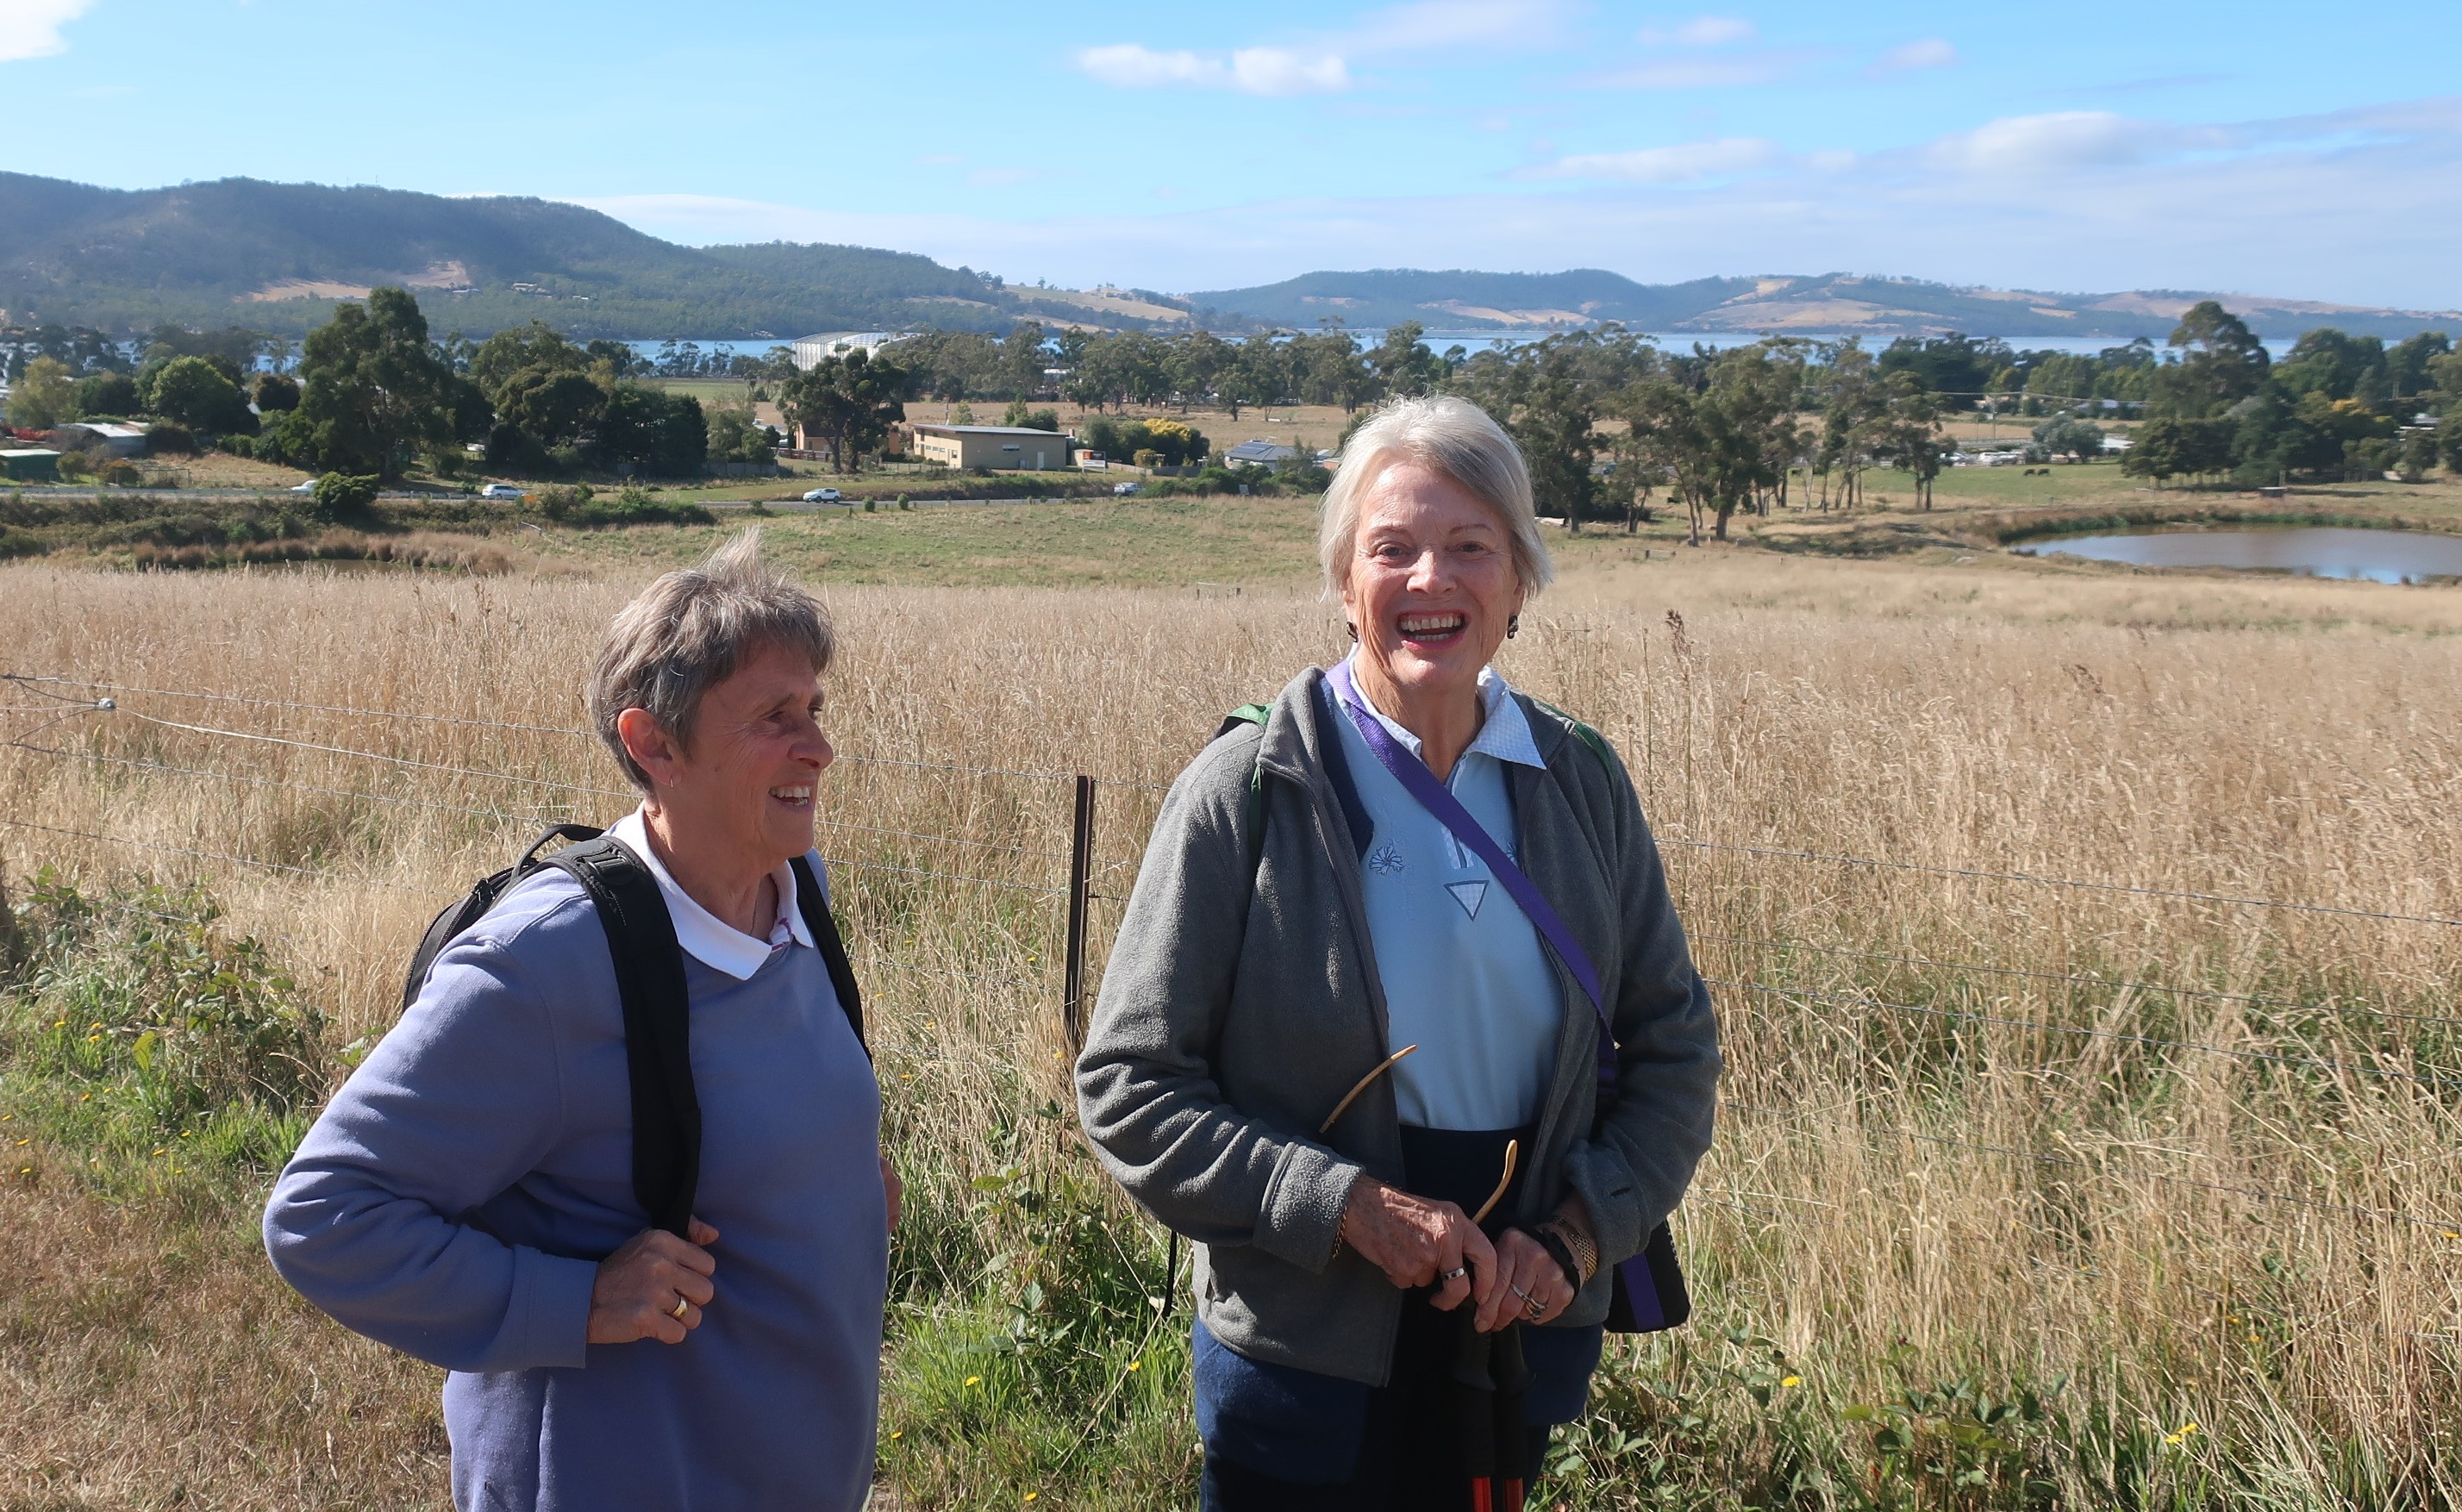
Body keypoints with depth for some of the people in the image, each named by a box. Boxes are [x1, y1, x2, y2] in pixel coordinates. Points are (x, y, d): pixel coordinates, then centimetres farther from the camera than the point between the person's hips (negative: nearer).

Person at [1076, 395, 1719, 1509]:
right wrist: (1354, 1208, -21)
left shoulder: (1581, 784, -1)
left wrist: (1580, 1233, -9)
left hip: (1526, 1336, 4)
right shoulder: (1248, 791, -13)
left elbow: (1674, 1047, 5)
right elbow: (1128, 1088, -13)